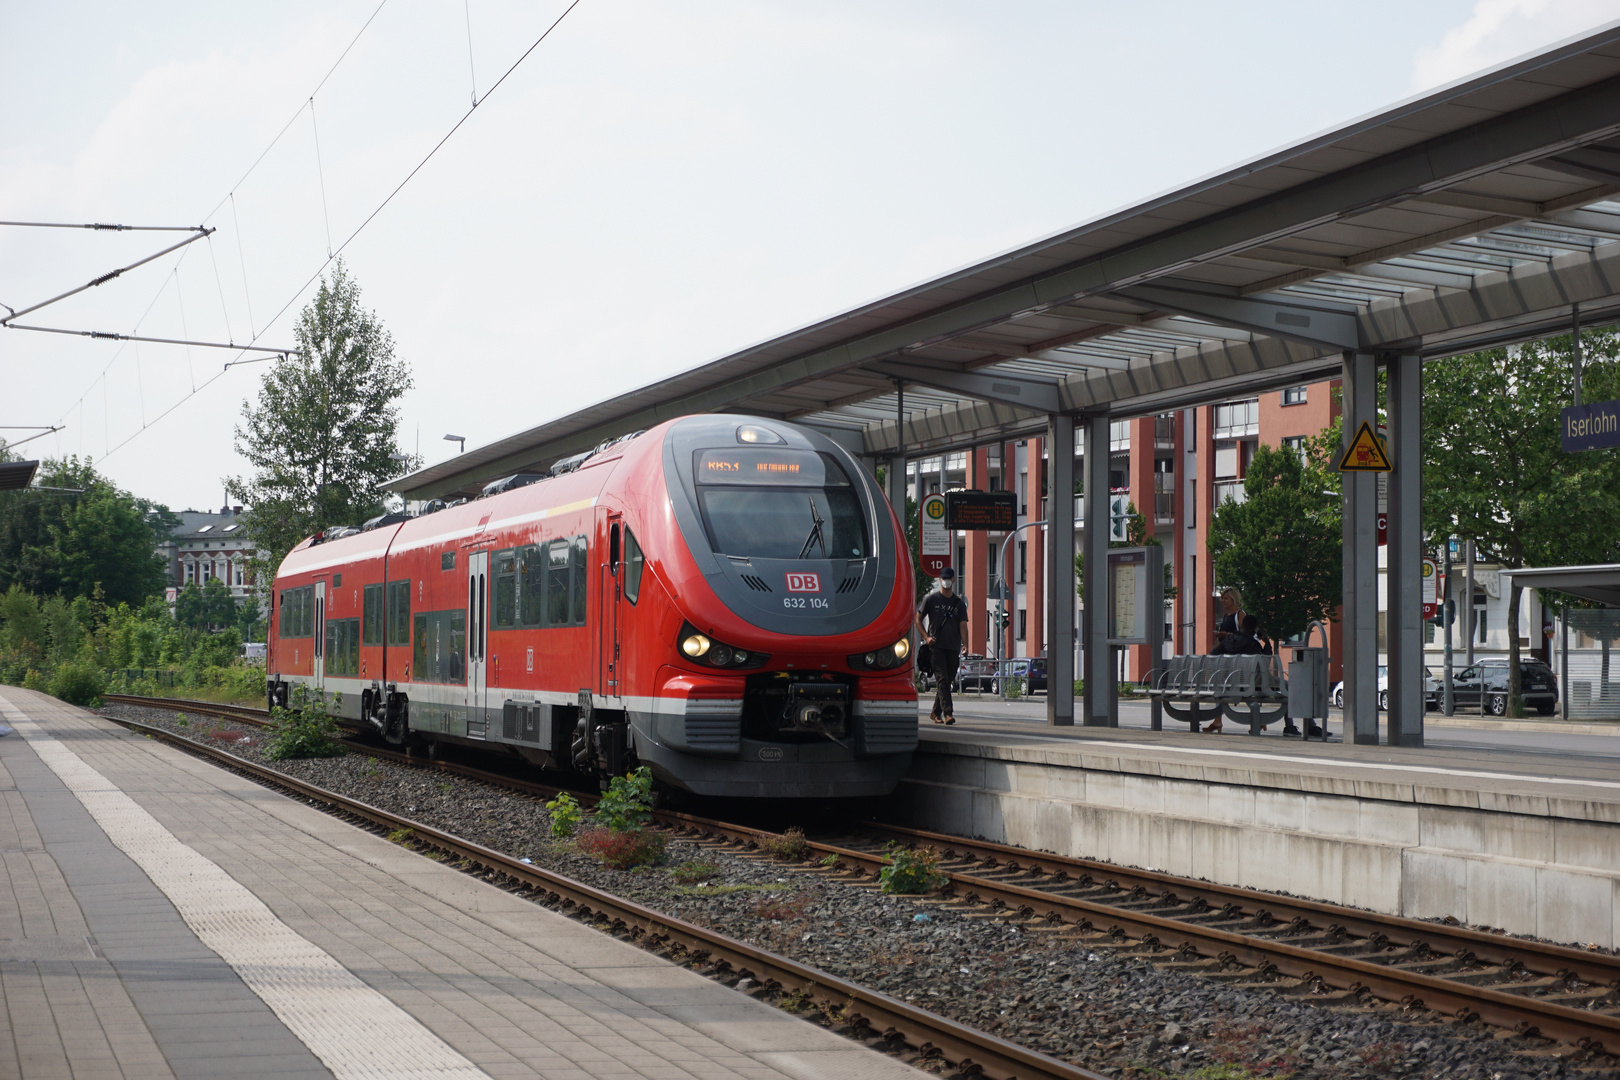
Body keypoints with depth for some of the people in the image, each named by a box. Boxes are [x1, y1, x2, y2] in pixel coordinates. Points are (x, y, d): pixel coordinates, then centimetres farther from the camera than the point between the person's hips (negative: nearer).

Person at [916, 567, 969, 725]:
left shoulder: (959, 603, 12)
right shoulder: (932, 599, 6)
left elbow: (963, 625, 3)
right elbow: (918, 619, 9)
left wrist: (965, 644, -13)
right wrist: (926, 637, -6)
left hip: (953, 648, 3)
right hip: (936, 647, -3)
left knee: (948, 681, 7)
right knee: (942, 679, -15)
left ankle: (936, 713, 21)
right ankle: (948, 713, -24)